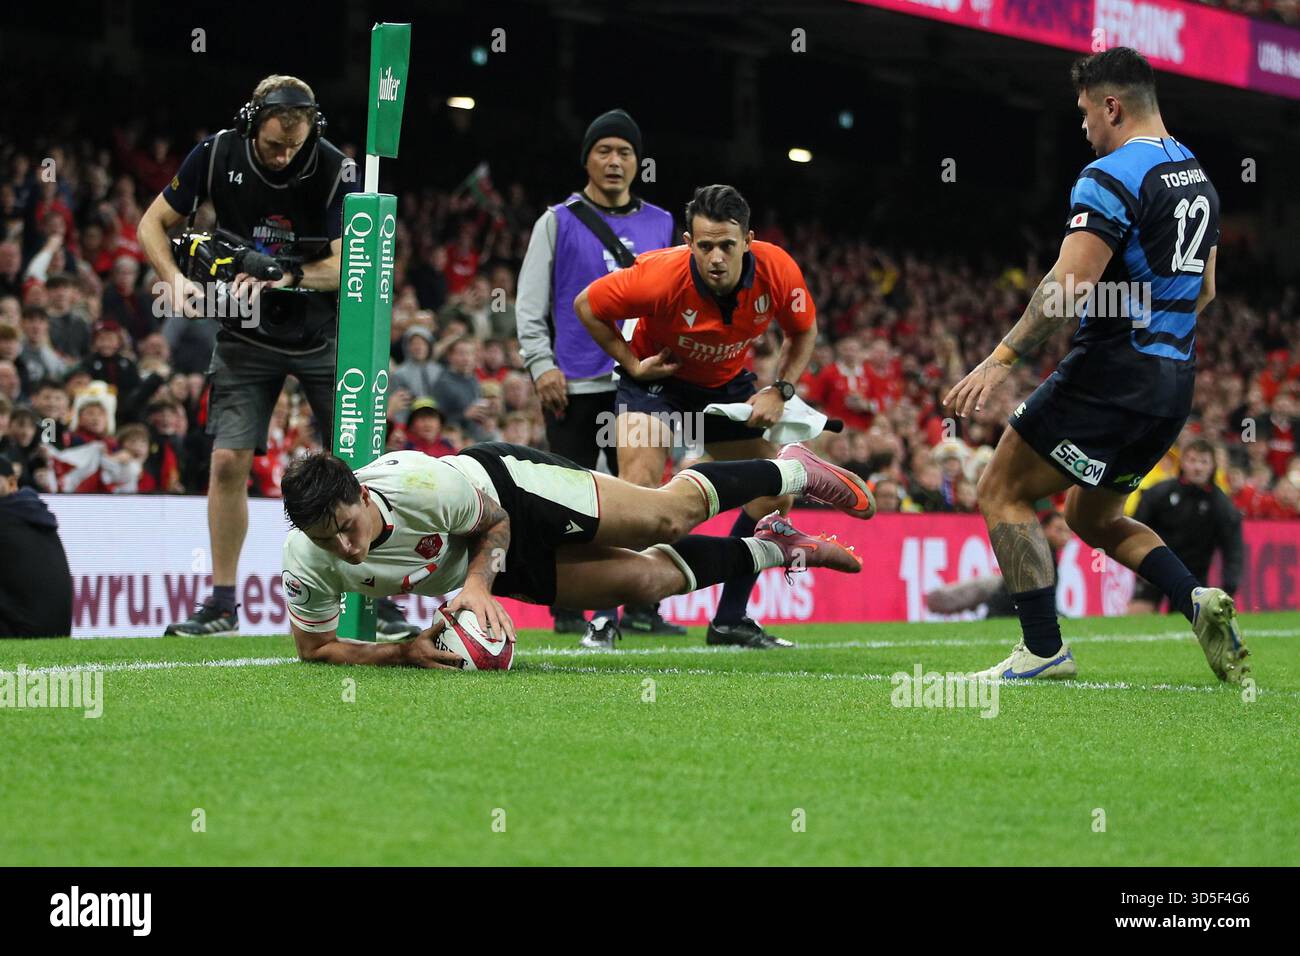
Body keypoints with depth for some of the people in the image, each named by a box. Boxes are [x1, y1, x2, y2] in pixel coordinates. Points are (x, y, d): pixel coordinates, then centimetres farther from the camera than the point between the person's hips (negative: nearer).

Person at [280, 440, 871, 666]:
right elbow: (316, 649, -18)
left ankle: (793, 473, 32)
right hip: (493, 562, 3)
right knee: (647, 580, 5)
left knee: (669, 517, 1)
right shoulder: (307, 562, -33)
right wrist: (402, 653, -33)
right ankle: (771, 551, 34)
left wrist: (477, 582, -36)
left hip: (509, 484, -3)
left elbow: (495, 517, -19)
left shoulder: (422, 484, -40)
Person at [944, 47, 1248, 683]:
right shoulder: (1197, 177, 14)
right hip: (1174, 384, 9)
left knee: (1000, 493, 1)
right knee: (1093, 518, 22)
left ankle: (1044, 649, -7)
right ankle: (1197, 602, 0)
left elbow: (1068, 284, -23)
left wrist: (1003, 357, -22)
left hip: (1111, 375, -9)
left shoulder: (1111, 177, -14)